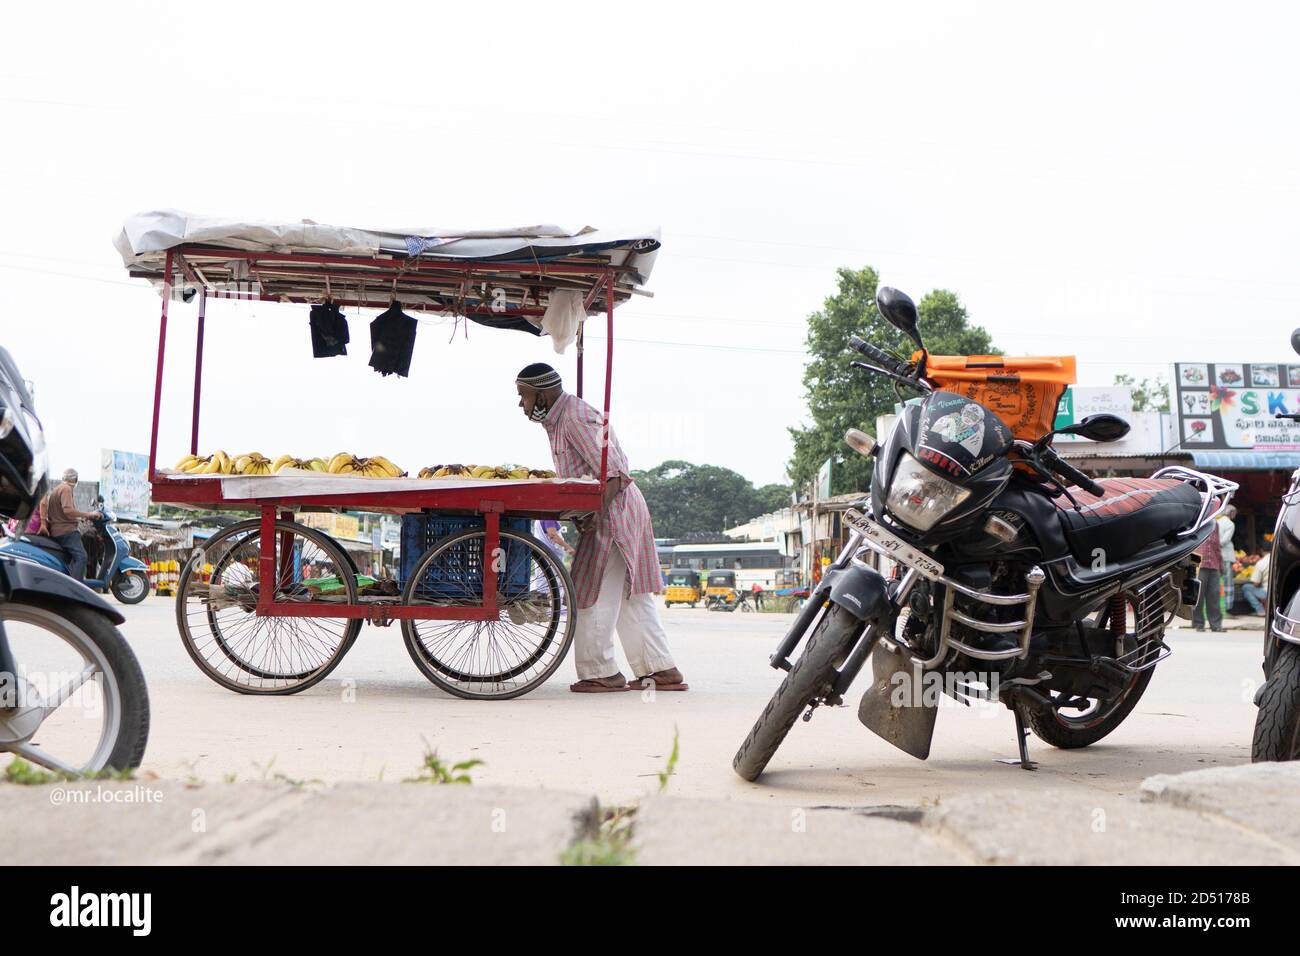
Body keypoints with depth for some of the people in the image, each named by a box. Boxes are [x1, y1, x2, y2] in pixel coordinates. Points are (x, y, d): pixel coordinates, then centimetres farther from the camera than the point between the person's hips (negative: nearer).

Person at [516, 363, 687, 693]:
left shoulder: (575, 418, -17)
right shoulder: (559, 418, 15)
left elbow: (614, 474, -21)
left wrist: (593, 513, -27)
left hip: (612, 511, -10)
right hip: (623, 510, 10)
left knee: (593, 594, -3)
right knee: (632, 596, 12)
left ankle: (601, 672, 5)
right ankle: (662, 669, 16)